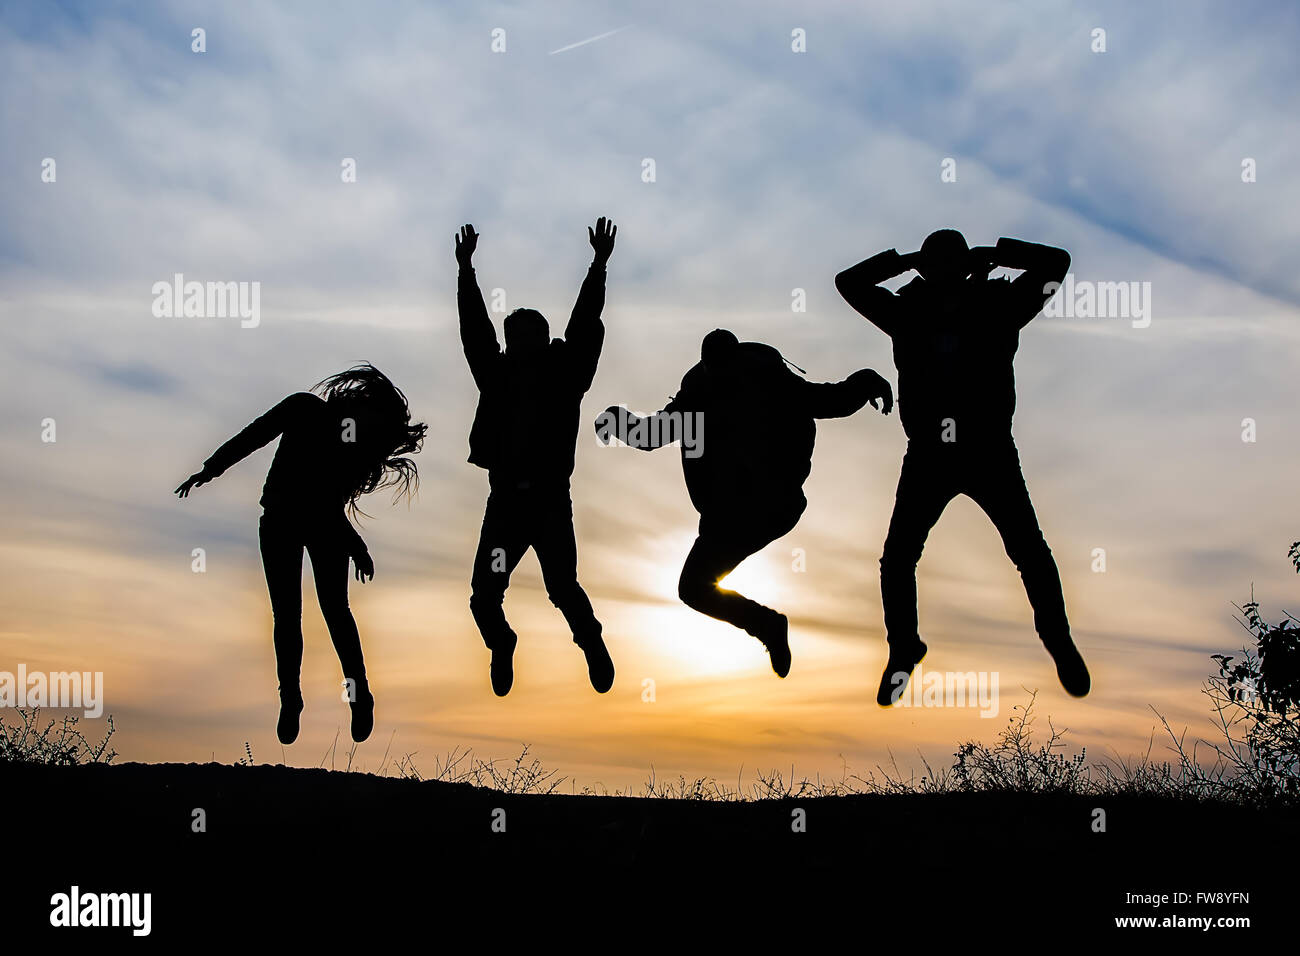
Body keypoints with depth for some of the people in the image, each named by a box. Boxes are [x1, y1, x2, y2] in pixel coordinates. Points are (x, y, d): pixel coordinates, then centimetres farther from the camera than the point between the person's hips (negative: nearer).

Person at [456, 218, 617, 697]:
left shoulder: (564, 376, 4)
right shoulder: (498, 376, 9)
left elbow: (585, 325, -2)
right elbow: (475, 330, 7)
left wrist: (599, 265, -7)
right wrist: (466, 271, 2)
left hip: (551, 500, -2)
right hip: (505, 499, 2)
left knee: (564, 589, -8)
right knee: (484, 595, -2)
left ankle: (594, 648, 21)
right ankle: (502, 648, 29)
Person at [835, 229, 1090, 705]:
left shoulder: (996, 304, -6)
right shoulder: (908, 312, -2)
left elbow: (1056, 263, -4)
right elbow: (848, 282, 2)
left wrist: (992, 254, -9)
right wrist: (906, 261, -6)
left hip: (991, 451, -1)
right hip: (928, 455, 1)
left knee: (1031, 553, 3)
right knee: (897, 558, -1)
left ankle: (1059, 641, 26)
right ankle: (904, 649, 21)